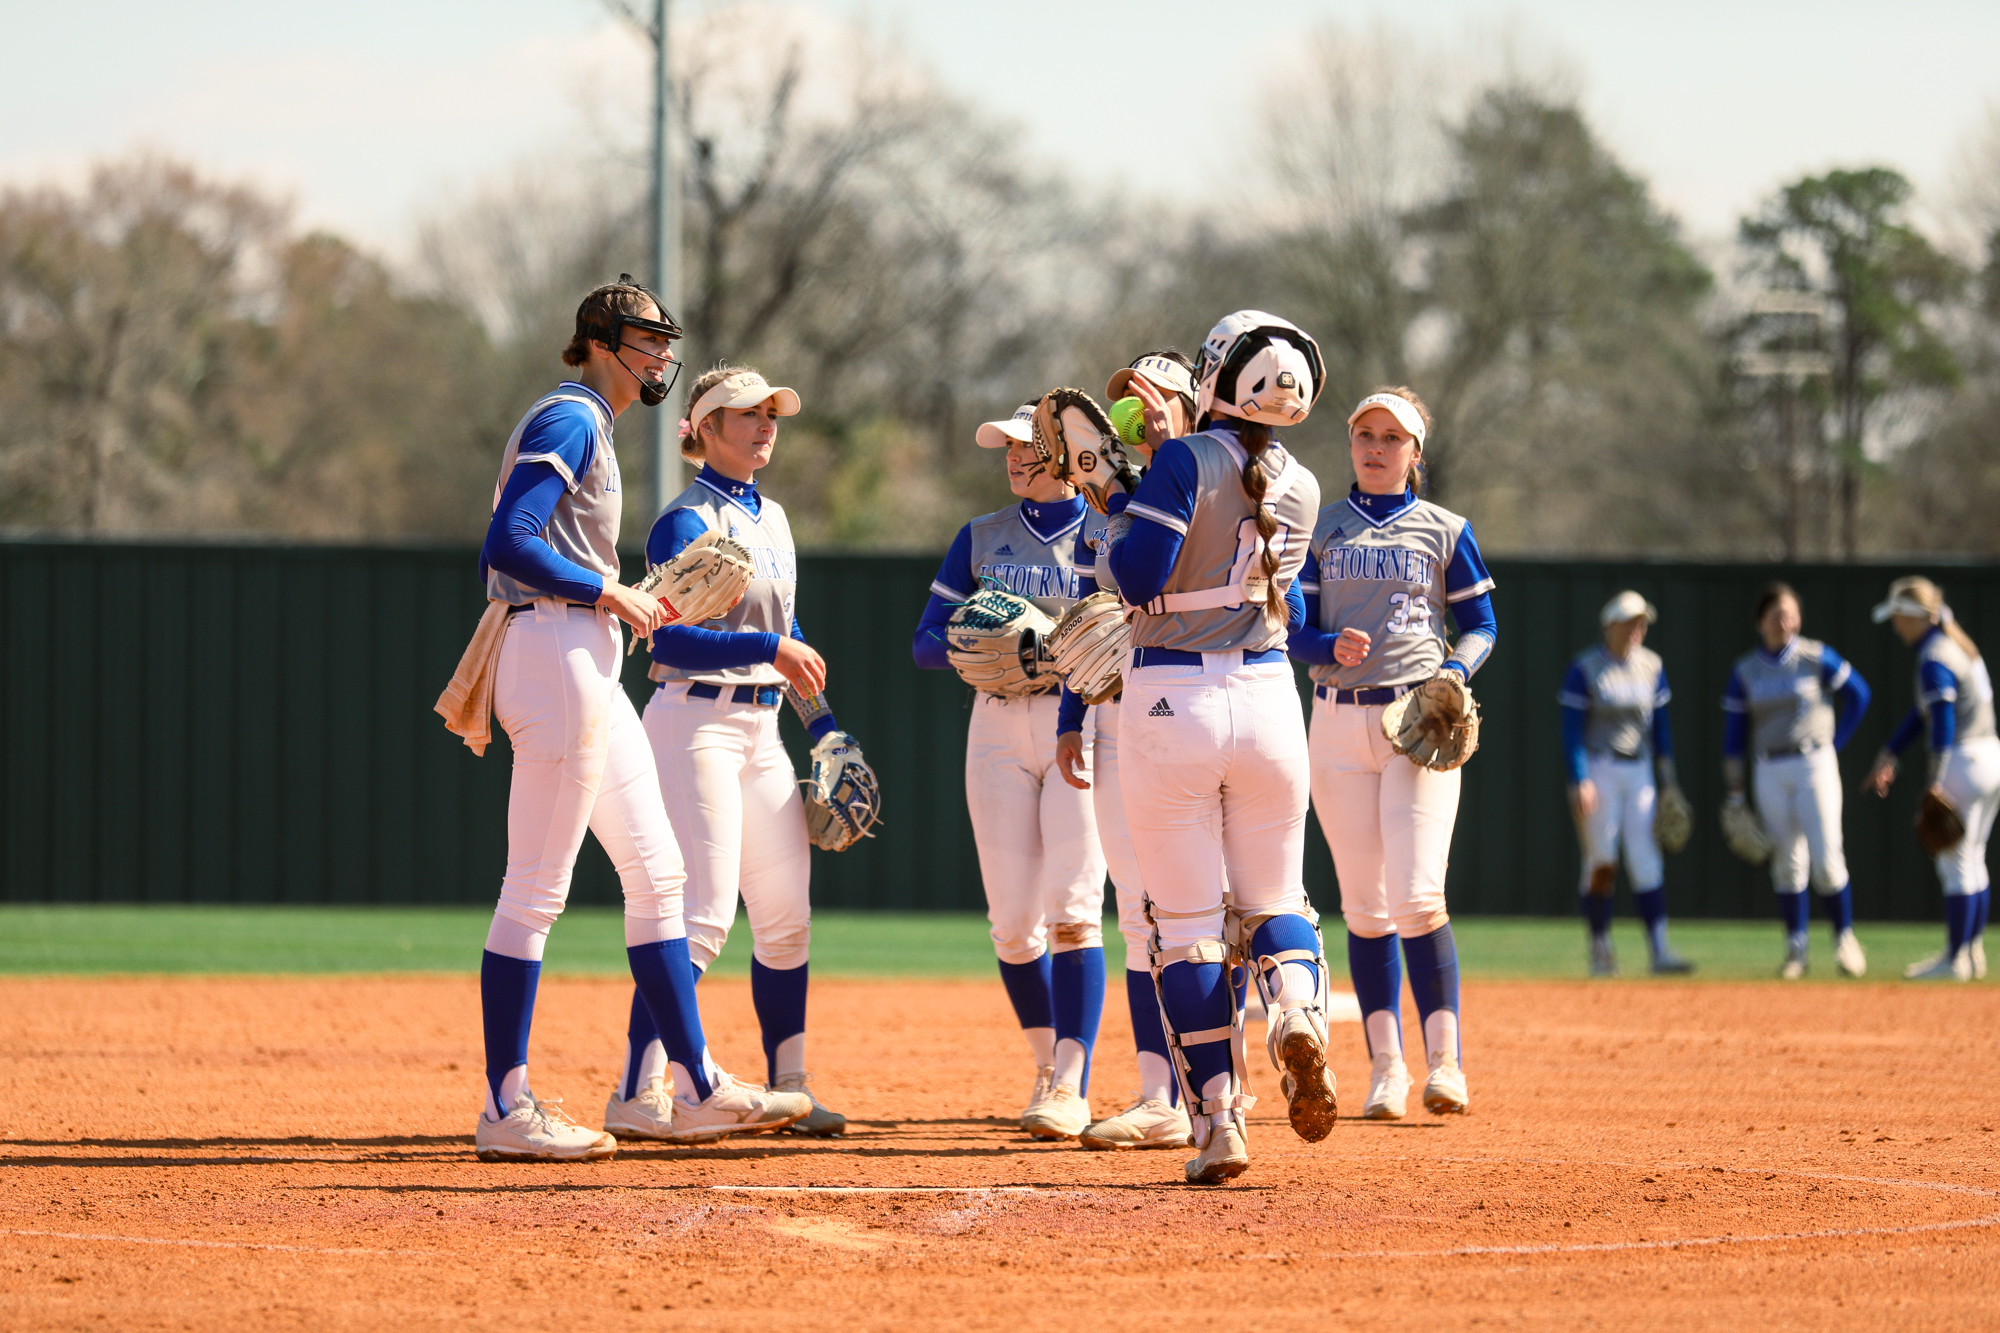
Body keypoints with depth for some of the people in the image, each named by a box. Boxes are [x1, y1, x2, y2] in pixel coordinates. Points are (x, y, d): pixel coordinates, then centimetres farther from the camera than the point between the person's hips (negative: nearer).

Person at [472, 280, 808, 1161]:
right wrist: (608, 594, -14)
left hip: (591, 673, 11)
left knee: (656, 872, 11)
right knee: (536, 888, -9)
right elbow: (509, 545, -21)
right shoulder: (570, 420, -10)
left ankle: (699, 1087, 15)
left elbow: (499, 556, 22)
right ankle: (506, 1111, -7)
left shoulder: (580, 424, 21)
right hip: (557, 655, -11)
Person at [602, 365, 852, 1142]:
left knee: (787, 916, 9)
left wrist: (825, 724, 18)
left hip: (760, 729, 9)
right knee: (703, 912, -16)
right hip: (696, 722, -9)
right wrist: (770, 649, -24)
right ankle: (637, 1096, -17)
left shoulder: (770, 518, 17)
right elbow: (669, 640, -19)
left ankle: (788, 1087, 19)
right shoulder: (687, 521, -10)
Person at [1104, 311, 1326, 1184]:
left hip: (1169, 703, -4)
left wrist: (1120, 500, 3)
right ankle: (1296, 1011, -17)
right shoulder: (1301, 489, 7)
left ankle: (1216, 1118, -3)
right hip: (1267, 698, 4)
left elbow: (1137, 578, -16)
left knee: (1185, 917, 3)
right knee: (1272, 900, 16)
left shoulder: (1186, 462, -10)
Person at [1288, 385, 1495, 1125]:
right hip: (1339, 723, 2)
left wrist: (1454, 671, -11)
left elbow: (1480, 625, 9)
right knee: (1364, 905, 2)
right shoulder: (1318, 529, 10)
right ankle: (1386, 1066, 7)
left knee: (1416, 897, -15)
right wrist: (1332, 645, -15)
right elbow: (1292, 630, 7)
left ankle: (1444, 1060, -10)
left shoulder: (1444, 531, 7)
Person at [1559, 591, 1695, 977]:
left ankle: (1659, 951, -10)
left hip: (1639, 771, 4)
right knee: (1601, 862, -2)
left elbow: (1660, 726, 13)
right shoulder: (1584, 669, -8)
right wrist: (1580, 782, -18)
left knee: (1646, 861, -4)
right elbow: (1571, 731, -10)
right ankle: (1600, 948, 10)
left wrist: (1668, 782, 10)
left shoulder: (1652, 667, 7)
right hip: (1597, 769, -4)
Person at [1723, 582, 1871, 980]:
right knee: (1788, 864, 4)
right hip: (1770, 772, 2)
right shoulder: (1745, 671, 4)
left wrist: (1836, 743, 1)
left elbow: (1858, 694, 5)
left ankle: (1844, 936, 7)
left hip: (1815, 766, -2)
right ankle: (1795, 947, 10)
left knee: (1827, 861, -8)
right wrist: (1734, 793, 3)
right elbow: (1733, 733, 6)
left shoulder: (1817, 658, -3)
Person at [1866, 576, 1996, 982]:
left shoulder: (1934, 660, -16)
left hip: (1963, 763, -10)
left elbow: (1944, 723, -24)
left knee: (1955, 864, -2)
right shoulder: (1960, 646, 15)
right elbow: (1925, 710, 21)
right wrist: (1889, 754, 23)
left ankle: (1955, 961, 2)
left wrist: (1936, 781, -29)